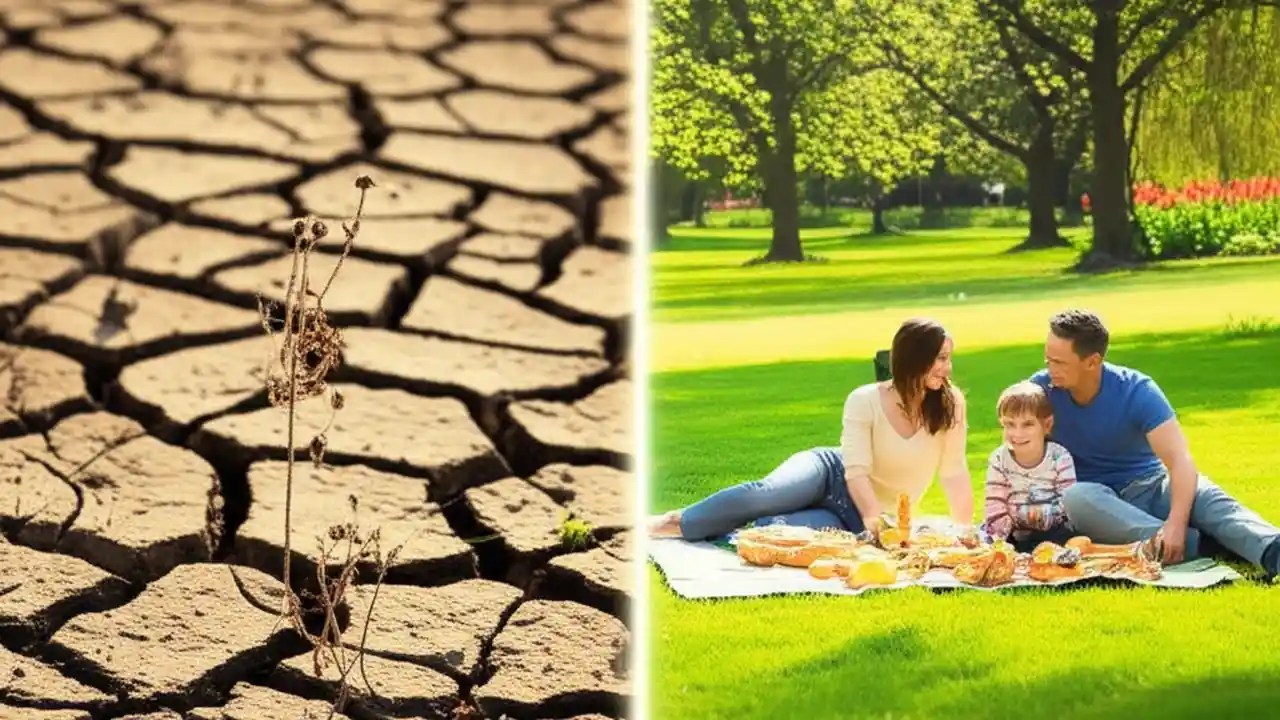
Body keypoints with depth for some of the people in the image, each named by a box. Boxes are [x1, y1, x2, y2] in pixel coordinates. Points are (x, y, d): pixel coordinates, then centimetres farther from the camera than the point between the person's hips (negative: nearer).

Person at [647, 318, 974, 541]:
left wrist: (966, 533, -16)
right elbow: (856, 470, -22)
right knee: (766, 493, -33)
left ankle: (679, 530, -18)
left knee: (768, 527, -31)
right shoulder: (865, 401, -14)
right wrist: (877, 523, -38)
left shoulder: (950, 404, -11)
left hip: (855, 521, 0)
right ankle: (675, 520, -17)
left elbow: (954, 472, -9)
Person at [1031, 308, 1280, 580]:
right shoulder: (1041, 389, -11)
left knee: (1205, 497, -34)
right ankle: (1192, 543, -48)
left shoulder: (1137, 391, -16)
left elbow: (1180, 460, -27)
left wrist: (1176, 522, -44)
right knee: (1074, 497, -37)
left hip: (1148, 486, -1)